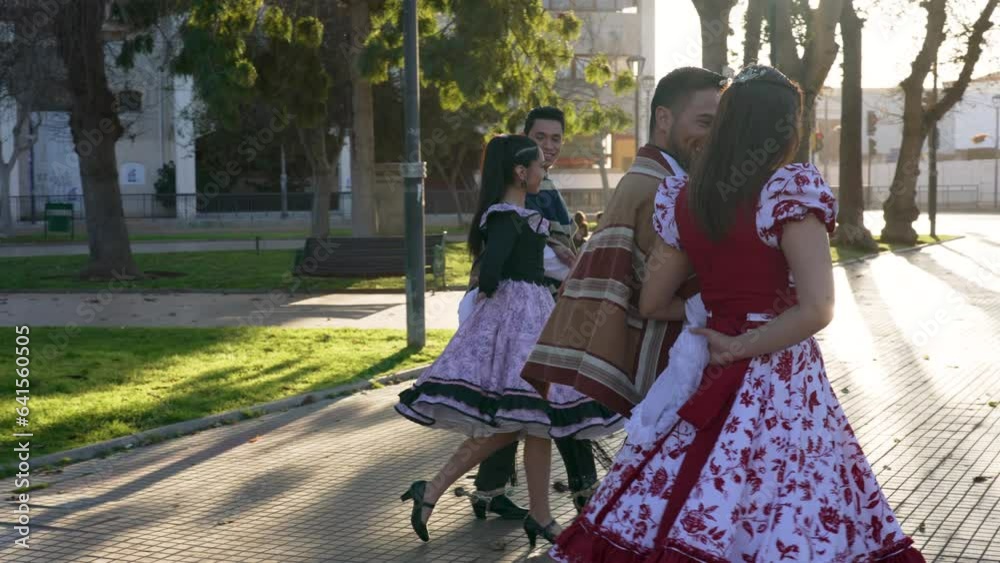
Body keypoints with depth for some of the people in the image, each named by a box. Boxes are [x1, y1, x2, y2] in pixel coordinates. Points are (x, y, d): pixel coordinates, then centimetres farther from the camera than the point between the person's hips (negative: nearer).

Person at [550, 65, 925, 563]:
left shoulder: (683, 198, 4)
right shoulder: (791, 190, -12)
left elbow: (652, 304, 12)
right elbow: (816, 310, -19)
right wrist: (739, 348, -10)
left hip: (708, 379, 6)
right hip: (781, 384, -6)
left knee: (685, 523, 9)